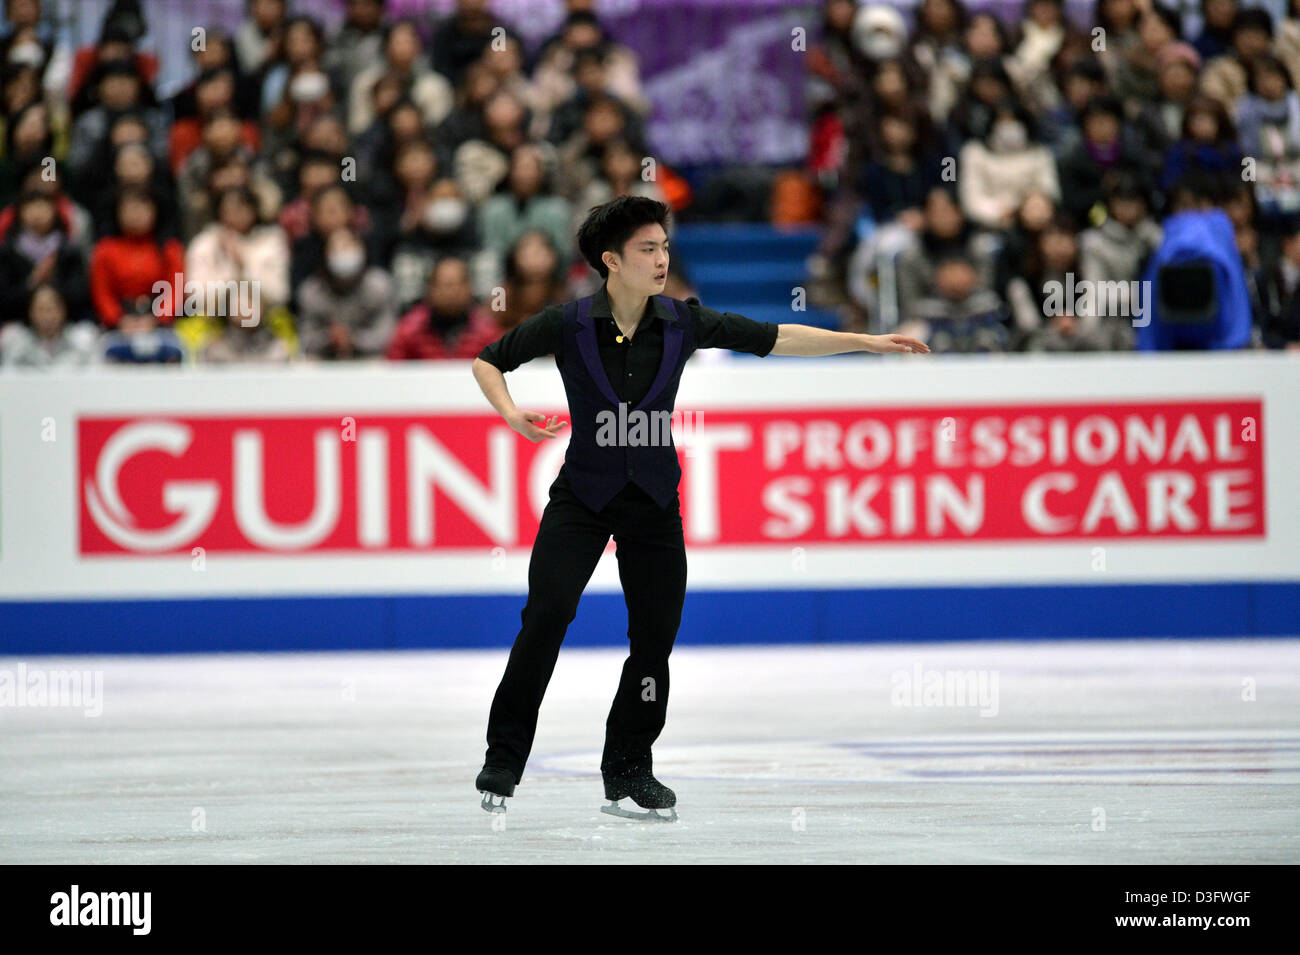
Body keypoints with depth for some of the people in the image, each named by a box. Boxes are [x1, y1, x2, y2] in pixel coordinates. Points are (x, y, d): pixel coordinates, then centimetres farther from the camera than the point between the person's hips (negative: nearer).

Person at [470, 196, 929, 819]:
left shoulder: (682, 323, -6)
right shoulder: (567, 325, -11)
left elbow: (777, 339, -1)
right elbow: (488, 360, 2)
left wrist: (868, 342, -4)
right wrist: (511, 414, -16)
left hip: (654, 503, 3)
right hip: (583, 494, -3)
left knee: (656, 636, 2)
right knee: (547, 614, -17)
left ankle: (628, 770, 20)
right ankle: (503, 757, -5)